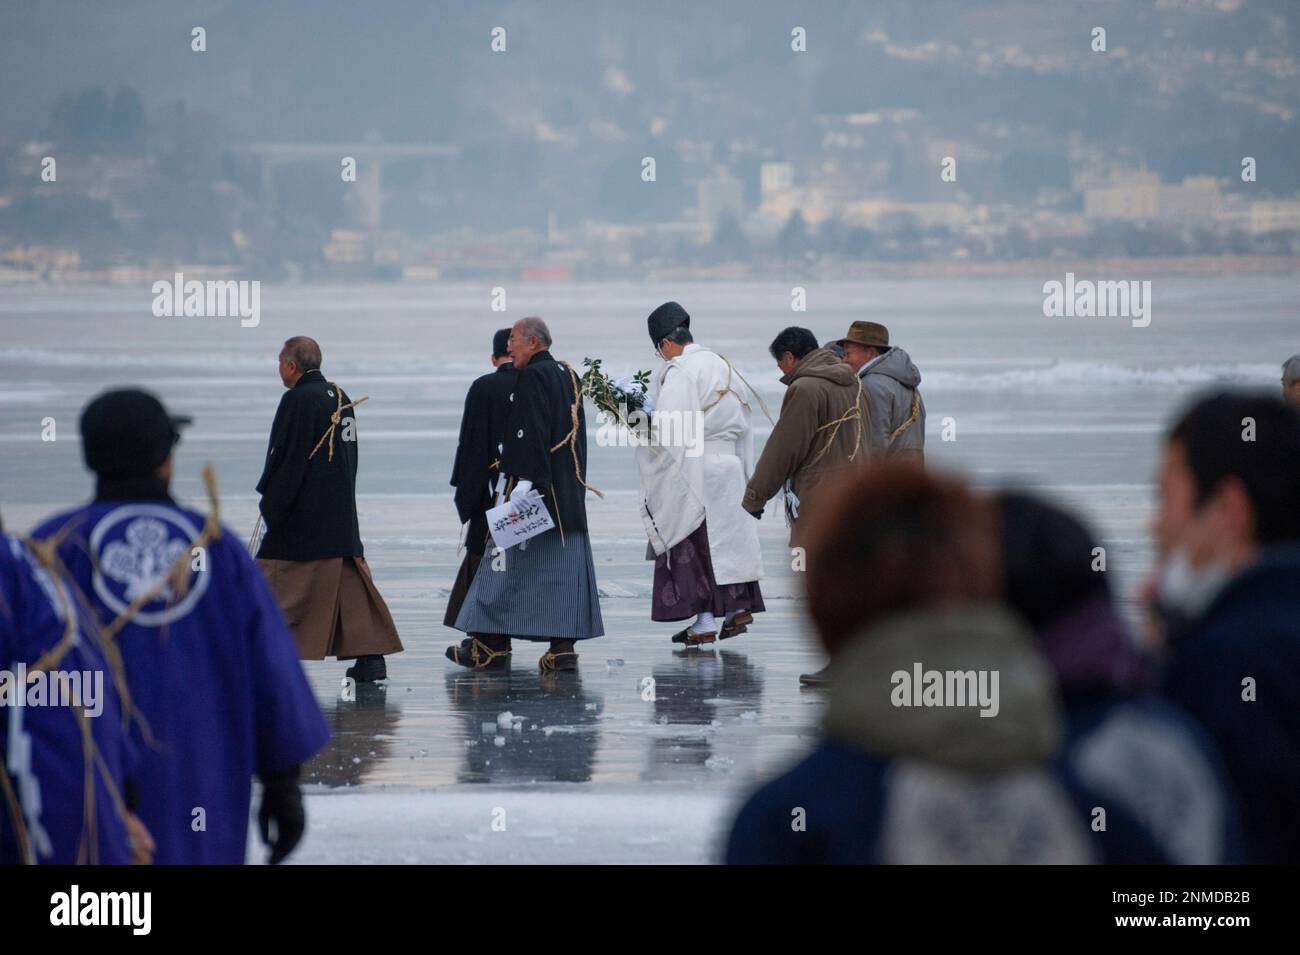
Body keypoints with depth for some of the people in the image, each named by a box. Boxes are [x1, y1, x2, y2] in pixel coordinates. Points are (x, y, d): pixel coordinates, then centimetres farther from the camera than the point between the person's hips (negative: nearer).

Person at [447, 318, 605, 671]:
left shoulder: (533, 377, -11)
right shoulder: (569, 376, 15)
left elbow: (530, 433, -20)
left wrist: (524, 482, -24)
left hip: (535, 484, -8)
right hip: (570, 490, 8)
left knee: (511, 560, -1)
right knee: (565, 563, 5)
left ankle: (492, 645, 2)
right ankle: (563, 646, 2)